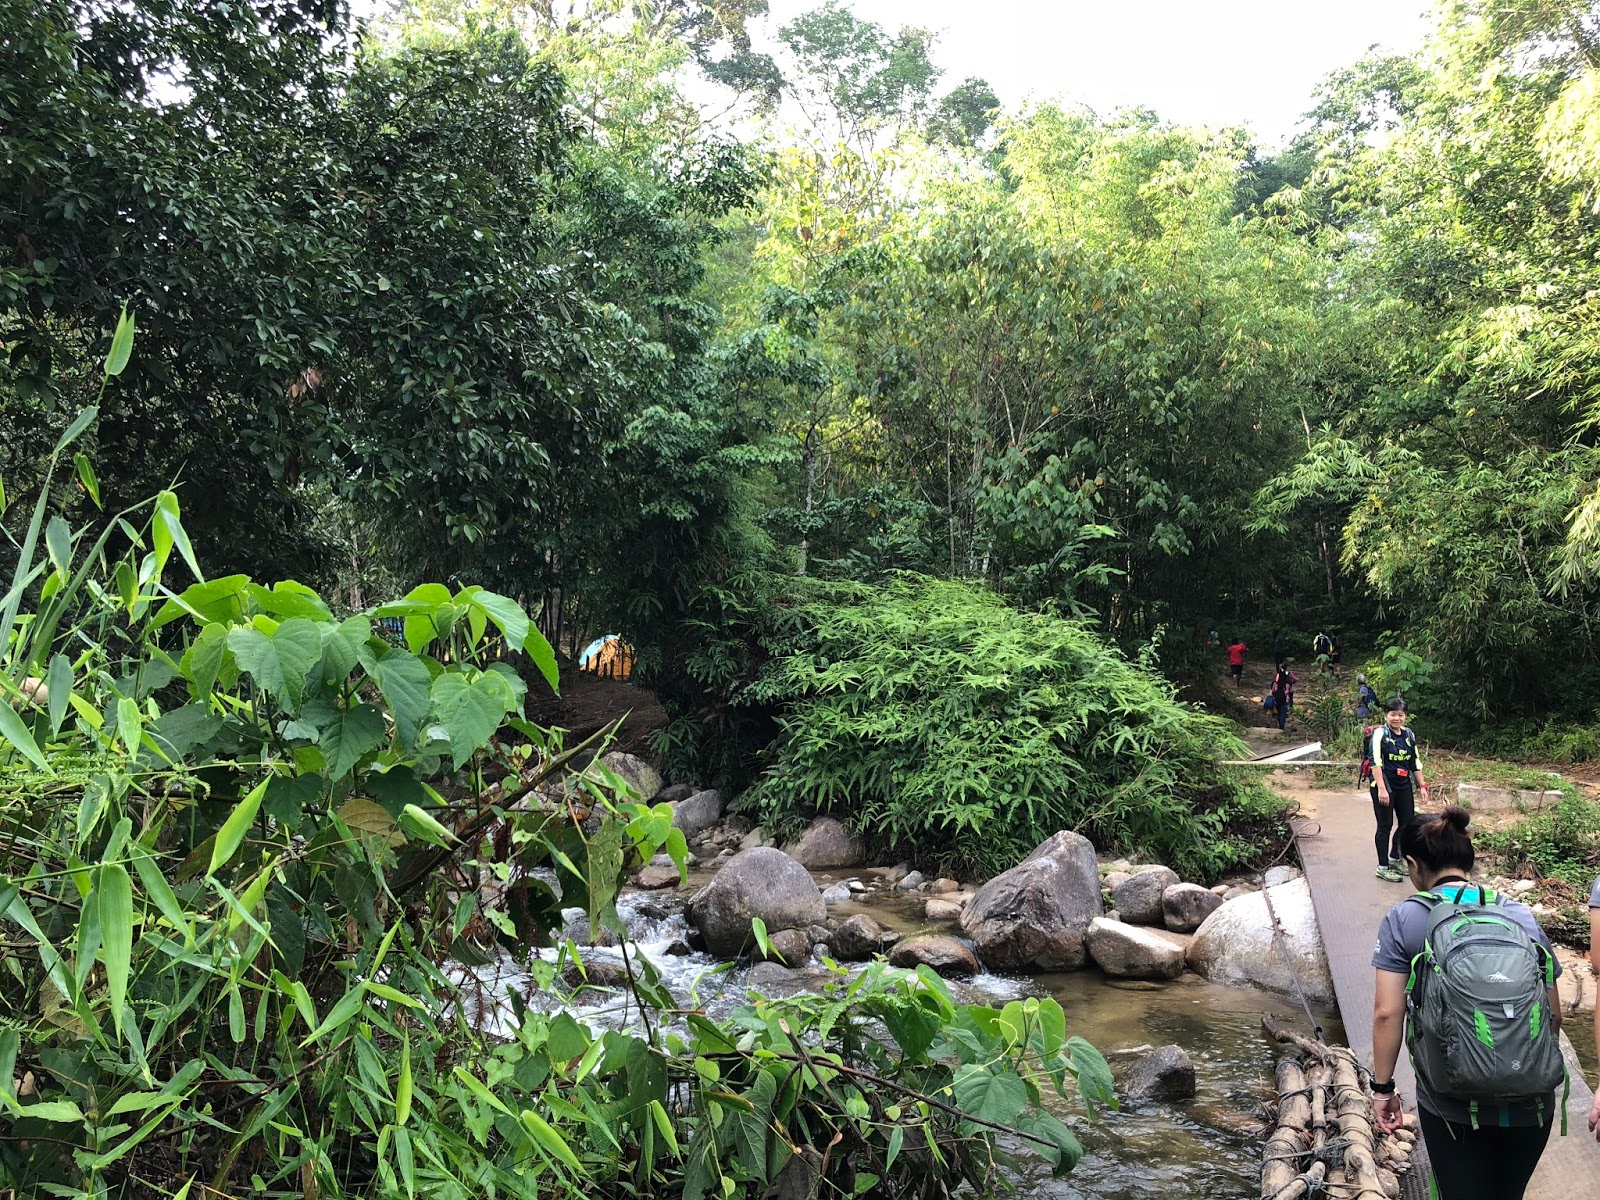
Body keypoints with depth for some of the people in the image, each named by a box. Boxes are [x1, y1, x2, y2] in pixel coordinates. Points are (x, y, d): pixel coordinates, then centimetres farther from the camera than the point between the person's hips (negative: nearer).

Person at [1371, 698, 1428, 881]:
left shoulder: (1409, 734, 9)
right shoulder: (1380, 734, -11)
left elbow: (1415, 762, 16)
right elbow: (1375, 762, -18)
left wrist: (1422, 785, 12)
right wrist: (1381, 788, -24)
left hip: (1404, 786, 6)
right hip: (1384, 786, -6)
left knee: (1407, 824, 10)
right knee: (1385, 826, -1)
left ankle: (1394, 859, 30)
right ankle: (1383, 867, 9)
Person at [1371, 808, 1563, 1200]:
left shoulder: (1404, 919, -5)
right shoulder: (1522, 916, 4)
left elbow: (1387, 1013, -8)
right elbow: (1554, 1014, 7)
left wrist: (1382, 1087, 2)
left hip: (1452, 1107, -4)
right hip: (1531, 1105, 4)